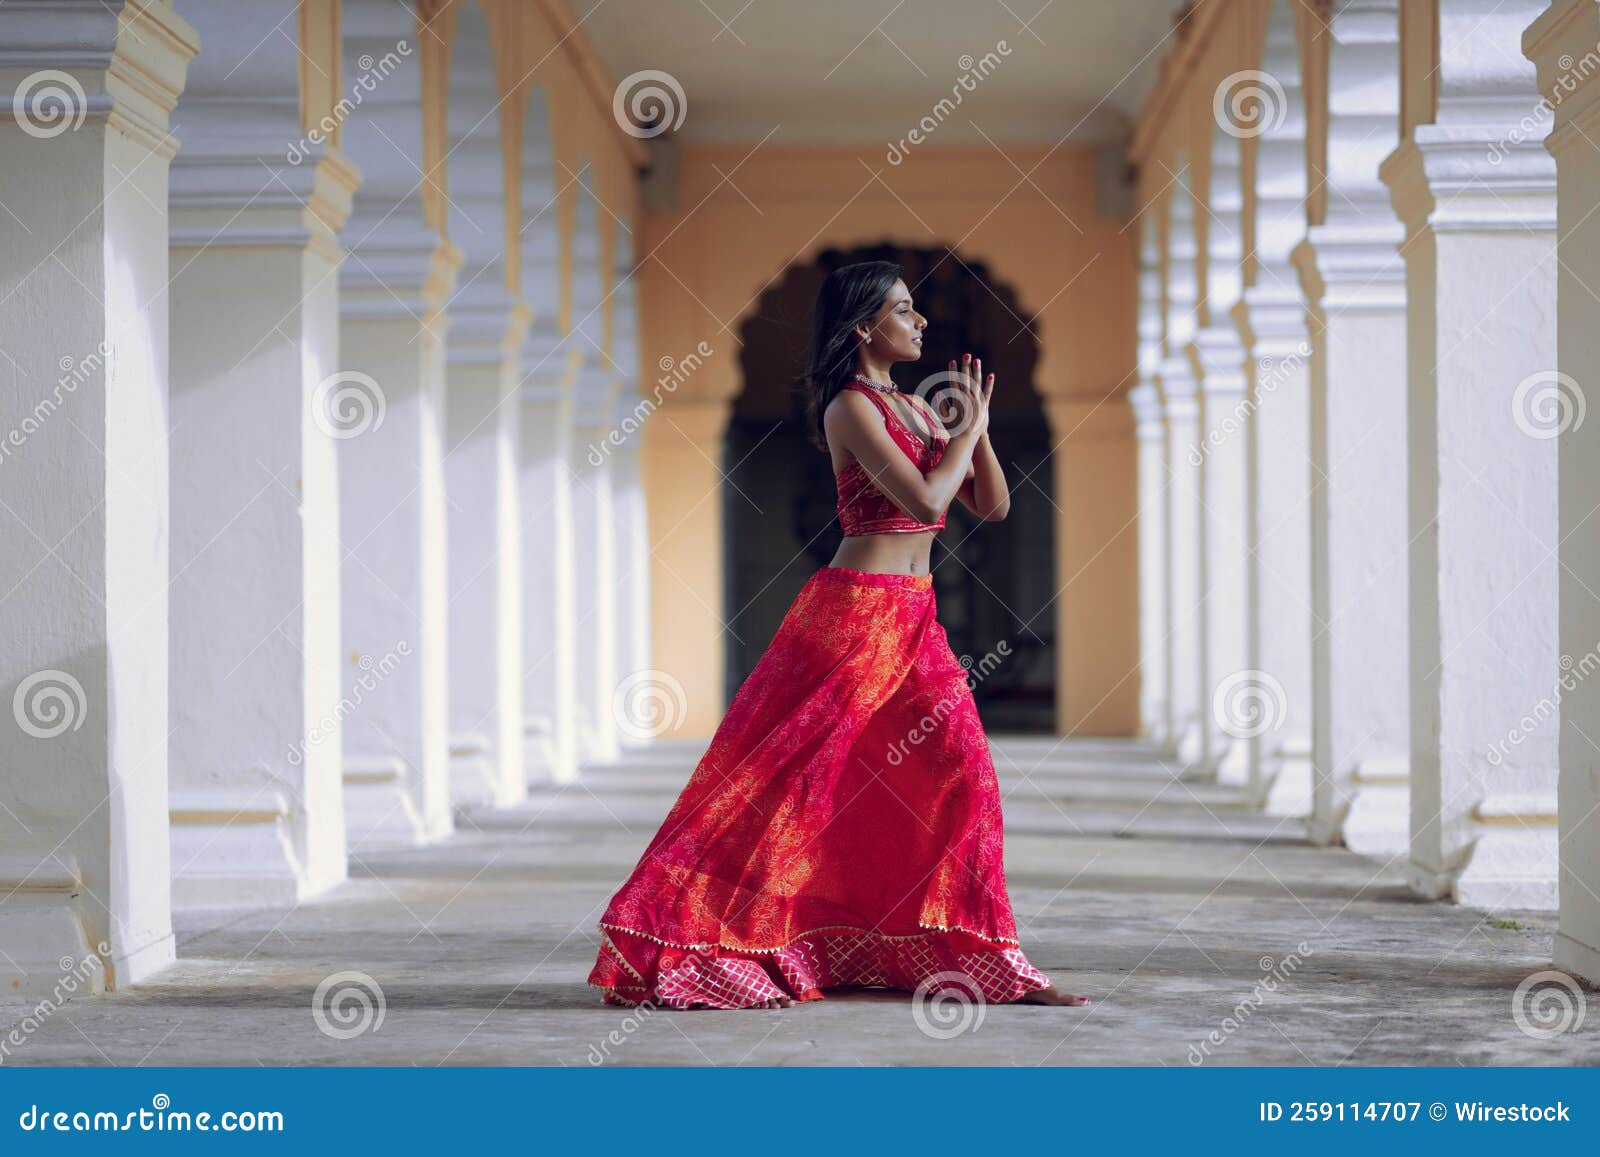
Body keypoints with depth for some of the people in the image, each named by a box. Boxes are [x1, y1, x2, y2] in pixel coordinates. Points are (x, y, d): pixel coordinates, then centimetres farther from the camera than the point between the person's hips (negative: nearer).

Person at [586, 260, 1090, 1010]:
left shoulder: (918, 410, 16)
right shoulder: (851, 408, -10)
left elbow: (992, 505, 15)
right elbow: (924, 500, -21)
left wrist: (975, 426, 2)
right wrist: (967, 430, -6)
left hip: (912, 624, 8)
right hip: (853, 611, -8)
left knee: (960, 774, 3)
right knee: (787, 779, -6)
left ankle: (984, 962, 8)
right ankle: (682, 955, -1)